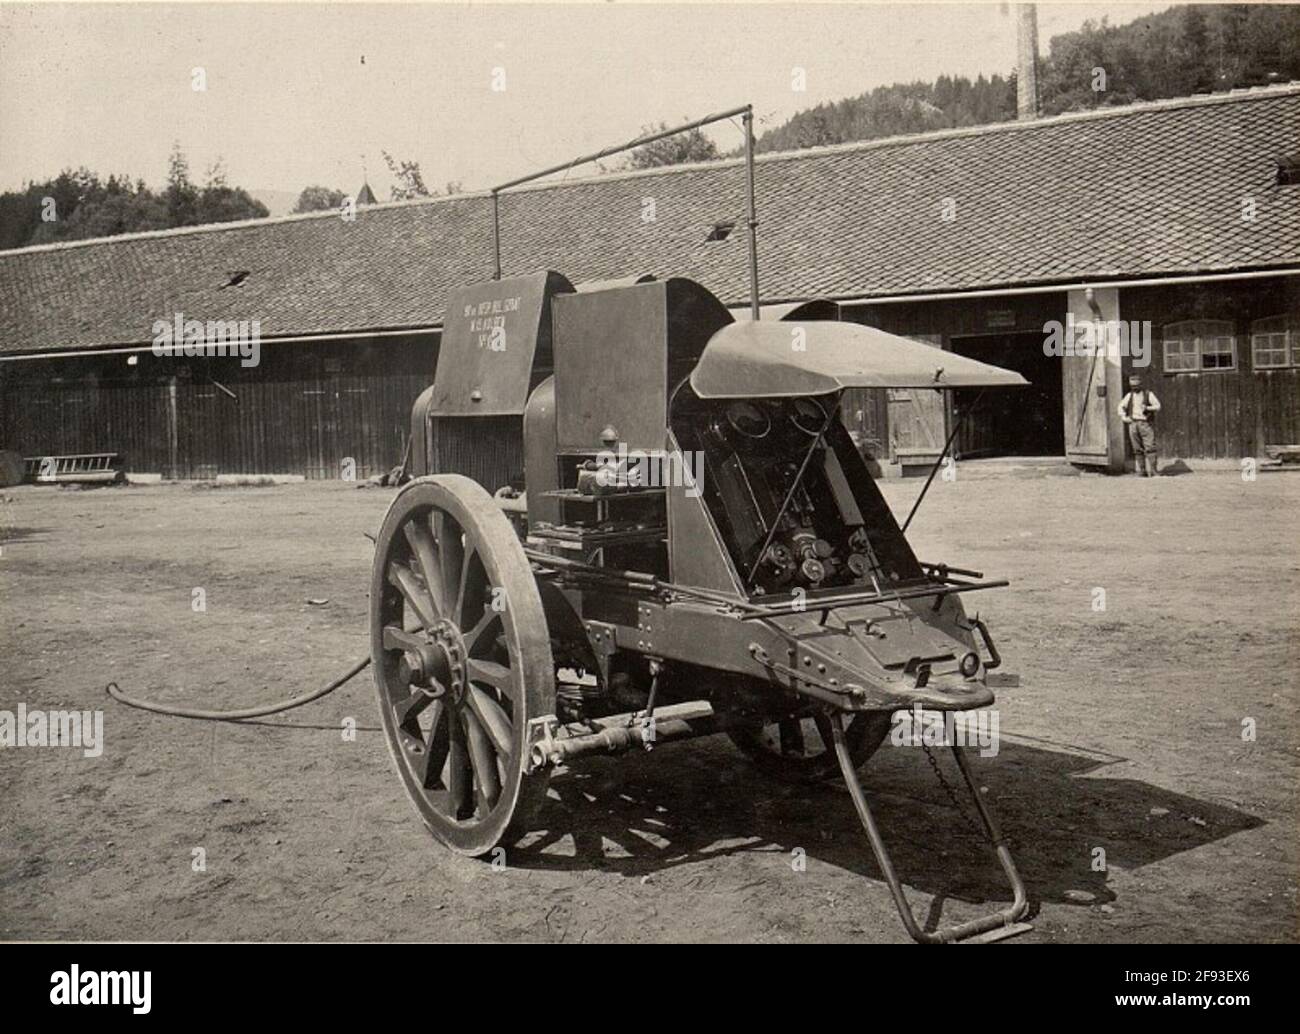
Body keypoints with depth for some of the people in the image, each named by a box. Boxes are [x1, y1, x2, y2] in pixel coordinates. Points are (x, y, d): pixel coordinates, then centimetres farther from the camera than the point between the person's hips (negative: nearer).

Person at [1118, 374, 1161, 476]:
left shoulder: (1148, 394, 3)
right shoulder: (1129, 396, 15)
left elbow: (1158, 406, -2)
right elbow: (1121, 406, 23)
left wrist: (1147, 408, -19)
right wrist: (1123, 417, 8)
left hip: (1146, 423, -4)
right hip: (1133, 423, 4)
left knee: (1150, 447, -12)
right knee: (1138, 449, 3)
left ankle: (1153, 470, -13)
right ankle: (1142, 470, 8)